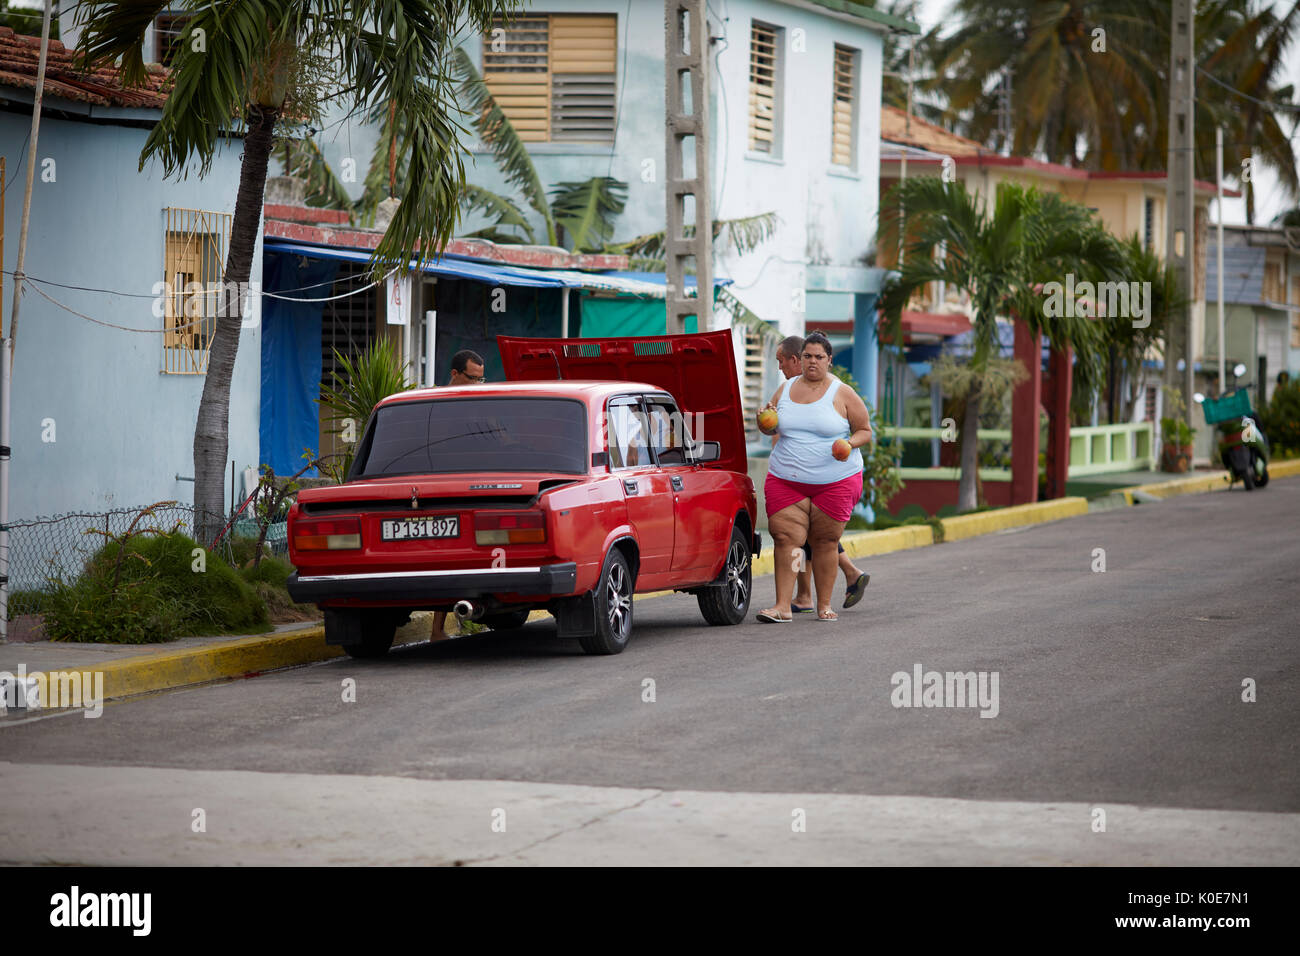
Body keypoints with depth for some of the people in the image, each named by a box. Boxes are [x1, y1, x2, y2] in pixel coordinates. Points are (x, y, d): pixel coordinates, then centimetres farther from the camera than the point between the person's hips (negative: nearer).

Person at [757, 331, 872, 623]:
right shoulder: (784, 391, 11)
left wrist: (849, 443, -16)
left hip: (835, 482, -2)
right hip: (785, 479, 2)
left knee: (825, 542, 1)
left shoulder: (842, 395, 0)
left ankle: (824, 605, 13)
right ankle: (782, 607, -9)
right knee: (786, 539, -8)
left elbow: (865, 430, 5)